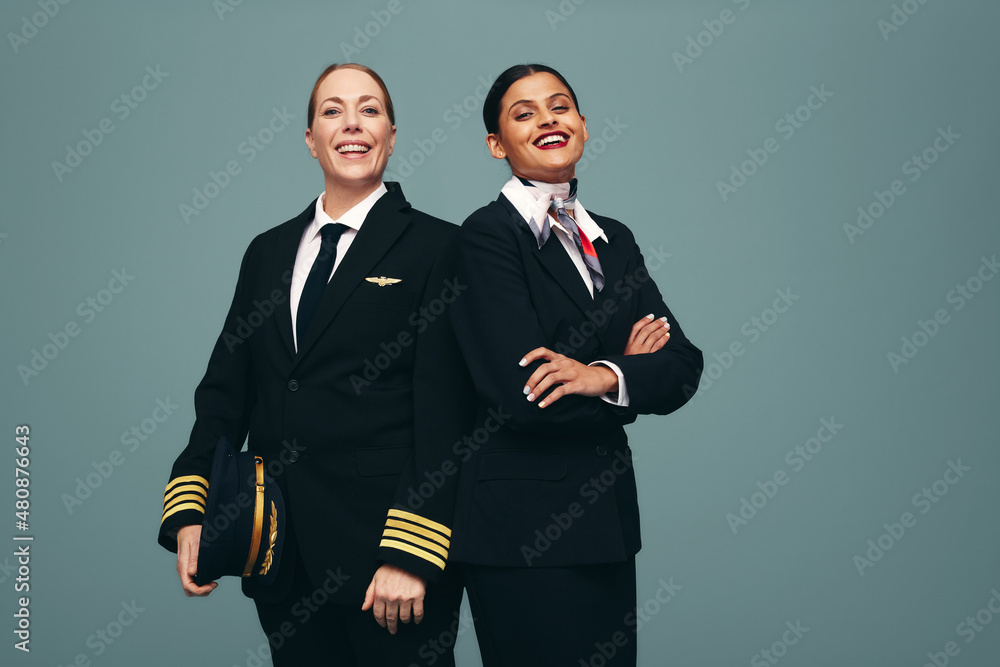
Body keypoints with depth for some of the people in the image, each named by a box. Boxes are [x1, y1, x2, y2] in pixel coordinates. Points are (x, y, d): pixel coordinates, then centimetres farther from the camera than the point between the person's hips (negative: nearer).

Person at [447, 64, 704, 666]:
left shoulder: (613, 239, 13)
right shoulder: (487, 235, -8)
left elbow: (683, 365, 4)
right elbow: (525, 397, -18)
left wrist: (607, 377, -16)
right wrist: (632, 372, -3)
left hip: (607, 515, 7)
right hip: (522, 526, -6)